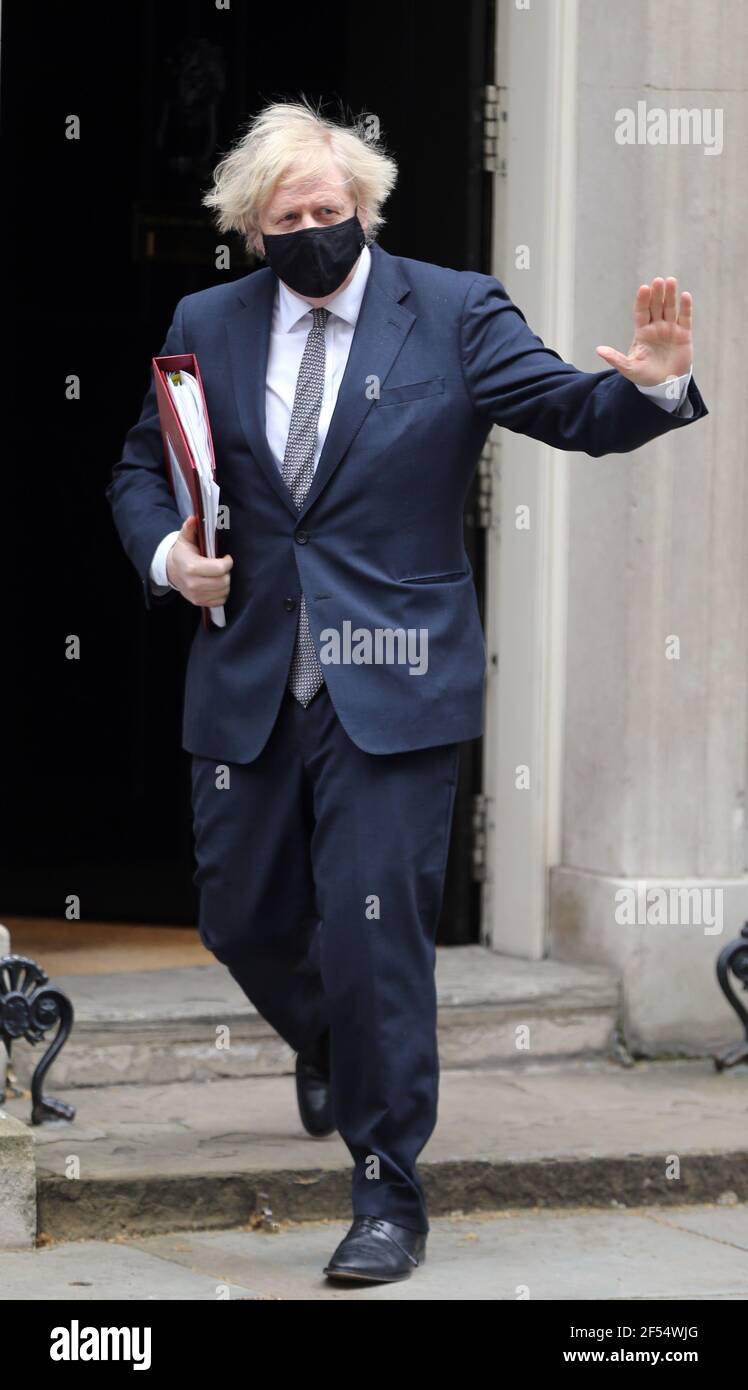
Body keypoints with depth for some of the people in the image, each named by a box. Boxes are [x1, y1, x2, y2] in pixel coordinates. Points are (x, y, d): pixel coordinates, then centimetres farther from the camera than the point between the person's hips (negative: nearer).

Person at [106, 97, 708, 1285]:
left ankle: (390, 1194, 1)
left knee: (375, 930, -9)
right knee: (243, 919, 14)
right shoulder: (207, 327, 7)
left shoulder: (454, 314, -1)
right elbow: (142, 470, 16)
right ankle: (327, 1046, 49)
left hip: (390, 685, -4)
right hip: (247, 683, 4)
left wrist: (648, 386, -30)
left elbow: (574, 411, -8)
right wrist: (166, 554, -4)